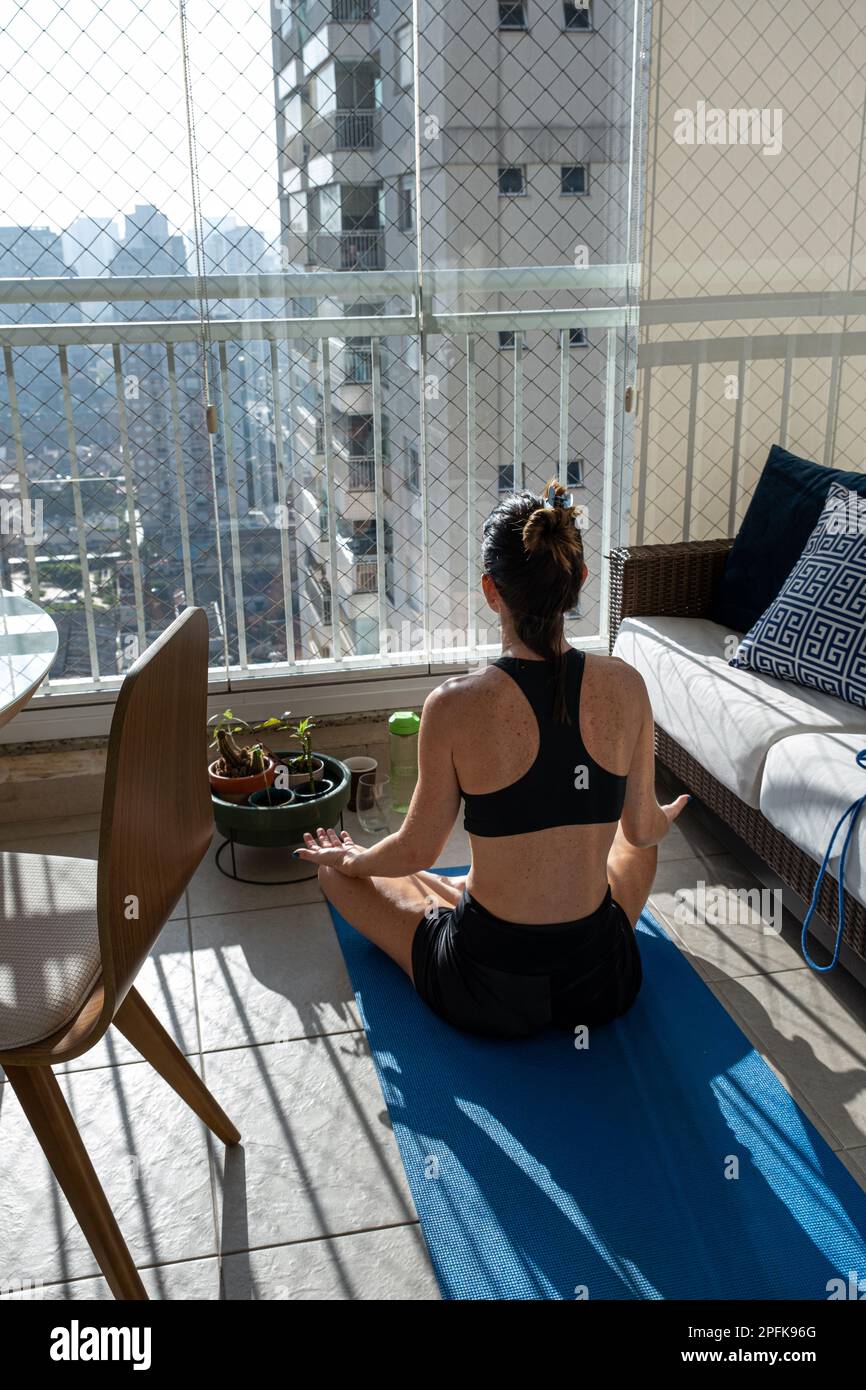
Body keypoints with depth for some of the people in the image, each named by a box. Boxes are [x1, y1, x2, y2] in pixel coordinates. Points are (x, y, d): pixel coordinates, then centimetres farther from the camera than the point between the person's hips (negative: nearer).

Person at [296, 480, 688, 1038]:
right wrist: (667, 817, 28)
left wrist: (348, 859, 15)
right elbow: (644, 829, 3)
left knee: (336, 870, 21)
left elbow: (418, 852, -8)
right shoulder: (625, 686, -12)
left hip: (485, 995, -3)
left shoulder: (457, 704, -21)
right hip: (605, 982, 3)